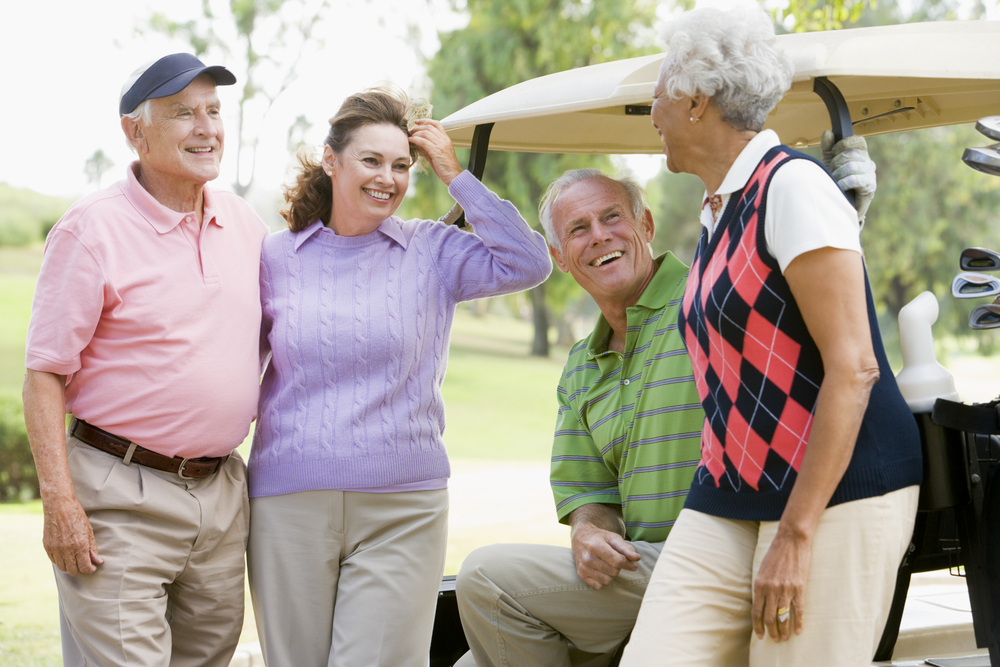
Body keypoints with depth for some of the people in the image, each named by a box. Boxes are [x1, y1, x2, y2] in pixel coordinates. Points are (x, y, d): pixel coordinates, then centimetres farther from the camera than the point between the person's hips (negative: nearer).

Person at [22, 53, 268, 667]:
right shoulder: (93, 228, -8)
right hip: (122, 498, -6)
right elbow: (44, 375, -9)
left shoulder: (245, 223, 10)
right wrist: (60, 501, -16)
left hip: (223, 493, 6)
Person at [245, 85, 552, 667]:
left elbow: (528, 264, -8)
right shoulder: (275, 259, 8)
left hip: (402, 509, -1)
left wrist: (456, 176, -5)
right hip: (289, 504, 1)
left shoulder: (432, 251, 6)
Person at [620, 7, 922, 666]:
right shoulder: (718, 215, 17)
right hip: (726, 501, 8)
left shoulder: (791, 183, -10)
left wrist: (795, 534, -20)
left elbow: (852, 369, -17)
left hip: (835, 499, -8)